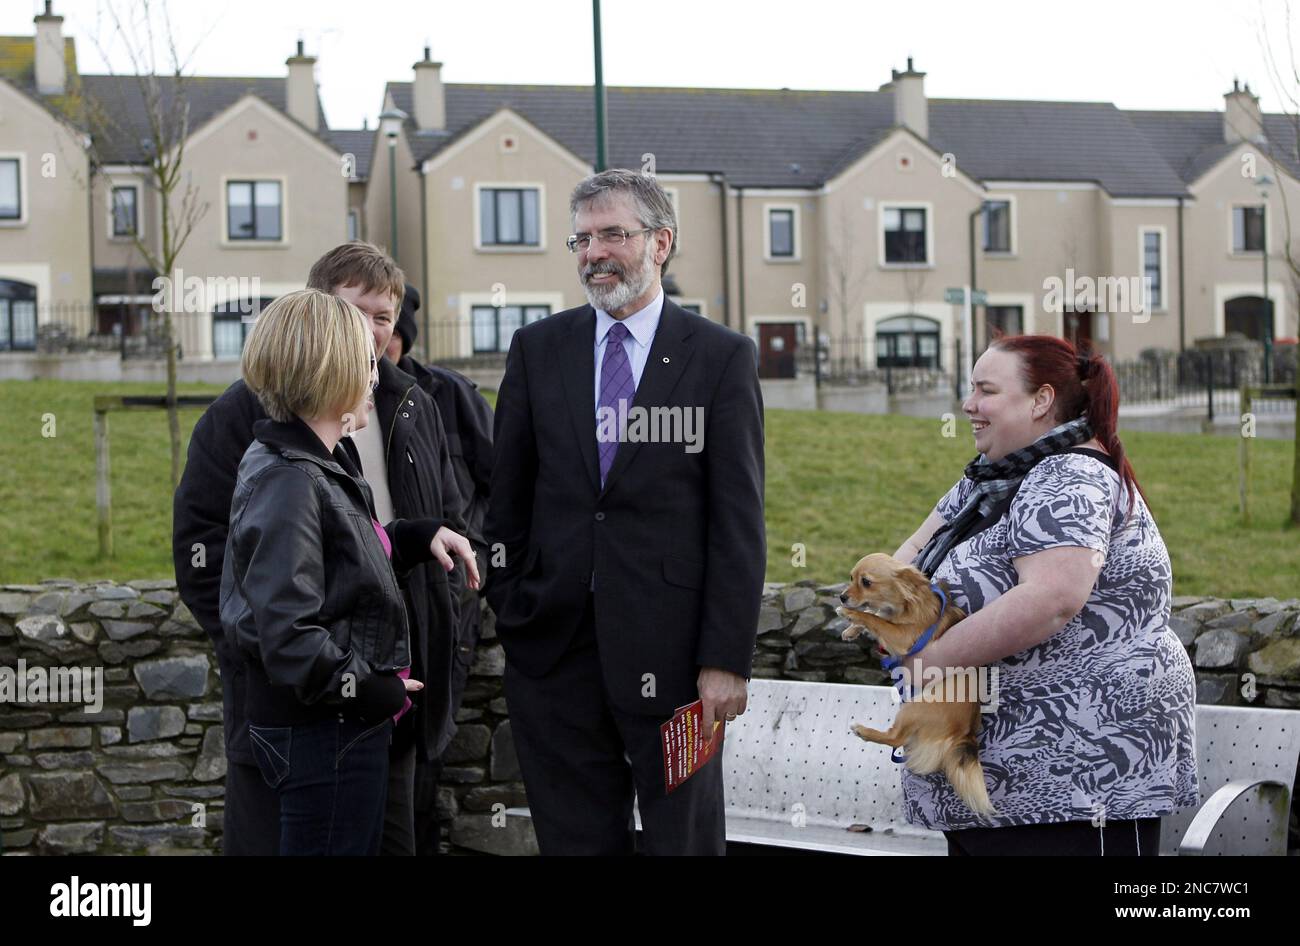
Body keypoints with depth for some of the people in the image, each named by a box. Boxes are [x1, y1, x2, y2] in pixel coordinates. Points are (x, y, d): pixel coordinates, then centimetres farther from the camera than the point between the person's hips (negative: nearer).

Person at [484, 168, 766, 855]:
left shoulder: (722, 357, -1)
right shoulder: (538, 349, 8)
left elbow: (739, 523, -5)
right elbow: (507, 499, 11)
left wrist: (726, 659, -10)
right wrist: (507, 613, 5)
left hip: (669, 645, -3)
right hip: (554, 643, 3)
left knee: (682, 837, 5)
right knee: (573, 836, 9)